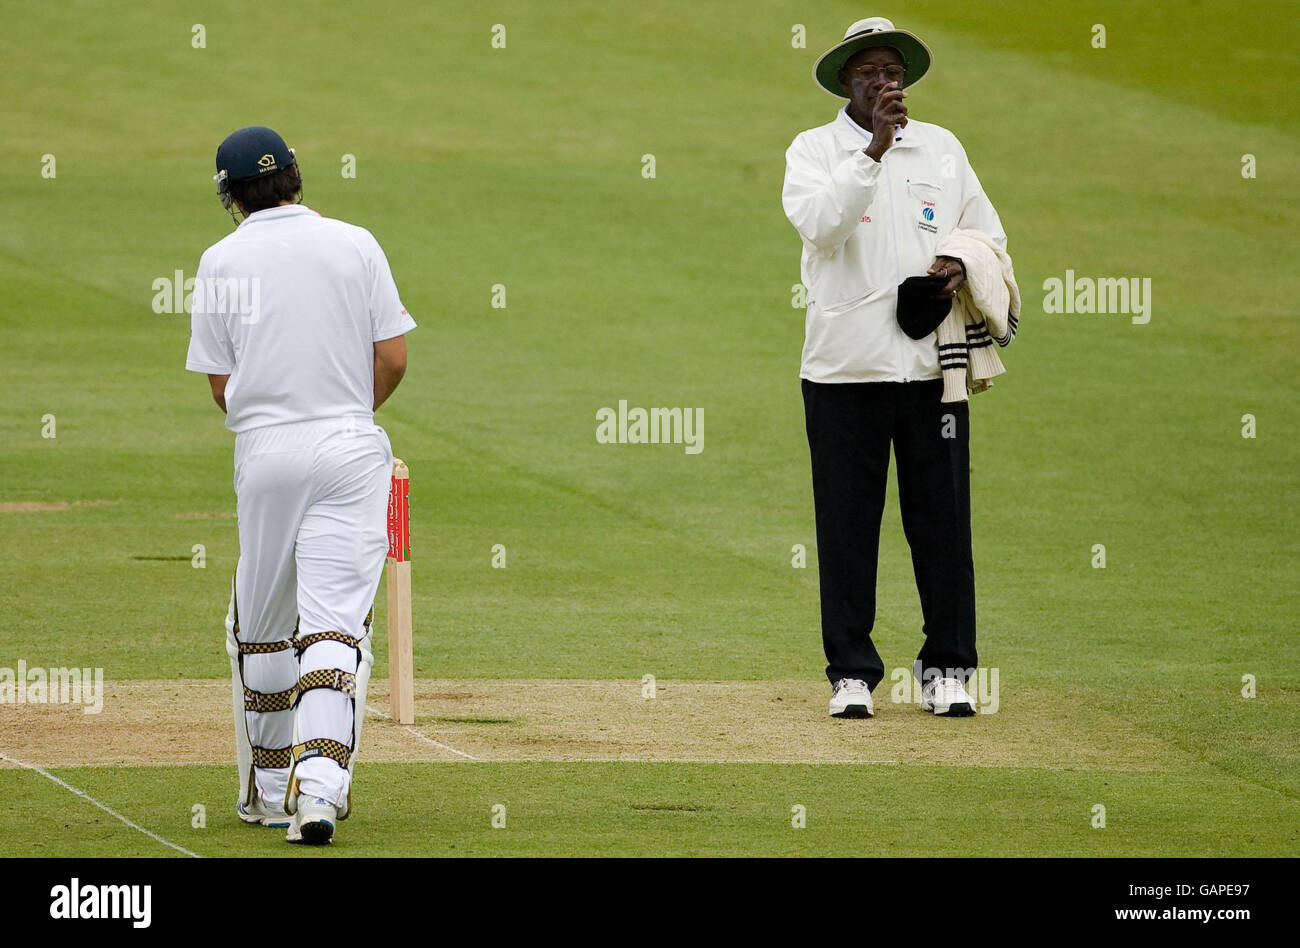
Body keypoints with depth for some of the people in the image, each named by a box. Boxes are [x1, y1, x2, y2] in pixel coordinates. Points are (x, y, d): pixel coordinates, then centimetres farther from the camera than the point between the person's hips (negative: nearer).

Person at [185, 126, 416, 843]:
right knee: (334, 622, -6)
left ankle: (270, 789, 22)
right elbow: (392, 360, 0)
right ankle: (318, 788, -22)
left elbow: (221, 384, 2)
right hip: (350, 452, 0)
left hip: (263, 453, 0)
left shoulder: (221, 262, 1)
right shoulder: (354, 246, 1)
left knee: (260, 627, 15)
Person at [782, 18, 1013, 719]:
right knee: (846, 524, -1)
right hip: (846, 365, -2)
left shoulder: (942, 148, 14)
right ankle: (850, 672, 6)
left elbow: (989, 233, 18)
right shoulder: (815, 150, 4)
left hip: (933, 364, 2)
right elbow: (818, 224, -16)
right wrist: (873, 150, -24)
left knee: (942, 520, 1)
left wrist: (964, 265, -4)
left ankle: (947, 668, 9)